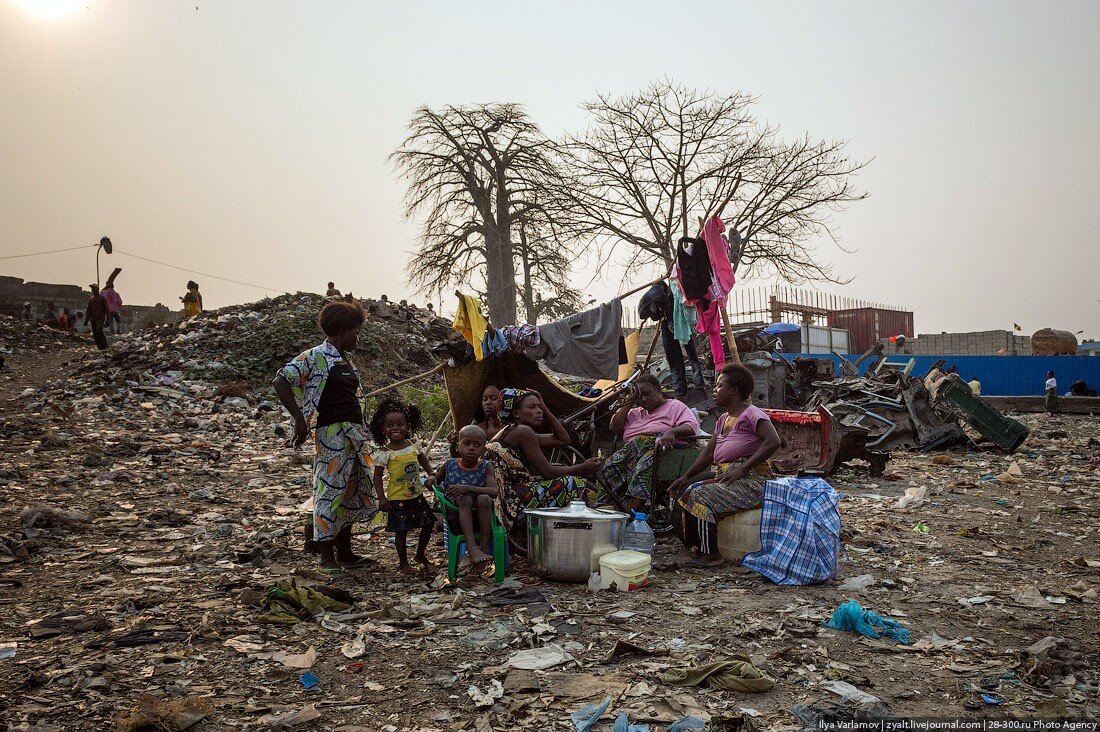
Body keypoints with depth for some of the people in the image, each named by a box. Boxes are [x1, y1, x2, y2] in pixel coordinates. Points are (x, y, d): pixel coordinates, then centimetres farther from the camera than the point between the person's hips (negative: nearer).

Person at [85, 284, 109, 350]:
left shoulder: (103, 298, 3)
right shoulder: (90, 299, 16)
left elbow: (106, 309, 0)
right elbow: (88, 310, 19)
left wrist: (107, 319, -6)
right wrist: (86, 320, 12)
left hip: (100, 318, -5)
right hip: (93, 318, 5)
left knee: (99, 331, -21)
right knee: (95, 334, 0)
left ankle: (105, 346, -10)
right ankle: (100, 348, 5)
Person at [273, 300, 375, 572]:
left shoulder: (347, 360, 16)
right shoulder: (315, 357, -9)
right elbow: (281, 382, -16)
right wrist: (299, 420, -20)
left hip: (354, 434, 9)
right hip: (332, 434, -9)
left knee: (351, 492, 13)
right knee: (329, 492, -4)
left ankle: (345, 553, 24)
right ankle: (327, 558, 5)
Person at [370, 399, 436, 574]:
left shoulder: (414, 446, -1)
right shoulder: (385, 453, -14)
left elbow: (423, 461, 19)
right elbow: (378, 476, -8)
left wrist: (432, 475, 9)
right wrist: (381, 497, -14)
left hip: (417, 496, 5)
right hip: (397, 499, -5)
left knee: (428, 524, 11)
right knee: (401, 531, 5)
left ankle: (420, 555, 32)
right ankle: (403, 563, 23)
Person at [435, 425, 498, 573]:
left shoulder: (485, 467, -2)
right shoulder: (449, 465, 3)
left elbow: (494, 491, -18)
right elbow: (436, 481, 21)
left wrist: (468, 488, -30)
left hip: (480, 518, 0)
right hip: (457, 520, 1)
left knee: (484, 499, -31)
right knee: (465, 498, -30)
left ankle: (484, 549, -27)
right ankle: (472, 548, -42)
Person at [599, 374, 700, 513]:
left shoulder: (675, 406, 17)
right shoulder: (635, 413, 35)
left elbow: (692, 427, 0)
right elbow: (615, 426, 21)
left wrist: (672, 431, -22)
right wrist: (629, 402, 22)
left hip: (657, 446, -5)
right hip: (631, 448, 5)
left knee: (643, 468, -39)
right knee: (609, 467, -27)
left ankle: (633, 509, -47)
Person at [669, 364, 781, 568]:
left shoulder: (751, 414, -9)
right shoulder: (723, 420, 18)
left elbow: (773, 442, -24)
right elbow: (707, 455, 18)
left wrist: (742, 469, -24)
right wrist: (686, 477, 6)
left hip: (751, 481, -9)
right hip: (727, 480, 9)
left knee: (700, 496, -23)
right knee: (686, 493, -5)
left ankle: (711, 555, -18)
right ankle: (696, 547, -3)